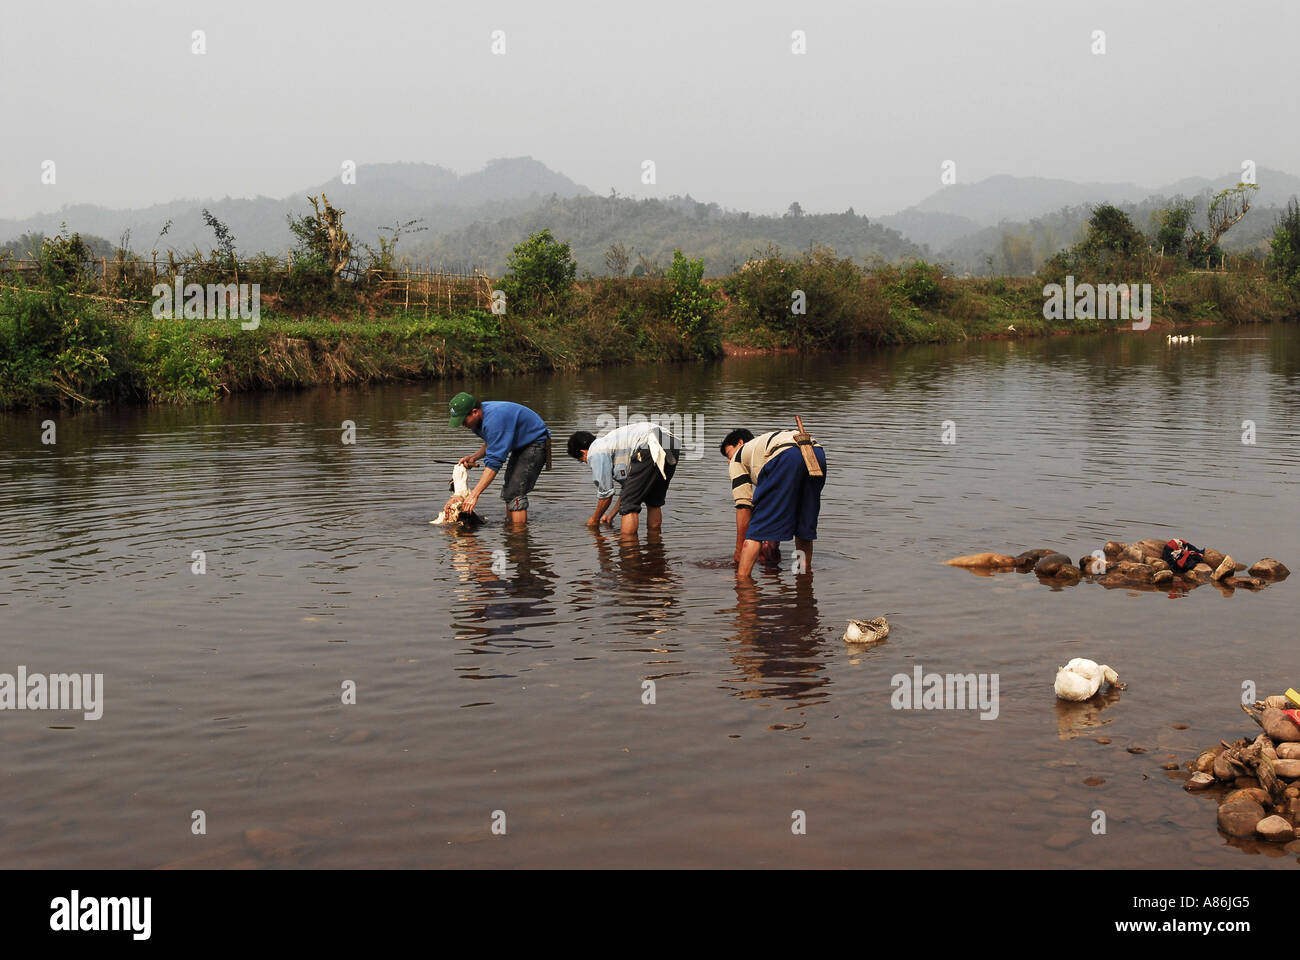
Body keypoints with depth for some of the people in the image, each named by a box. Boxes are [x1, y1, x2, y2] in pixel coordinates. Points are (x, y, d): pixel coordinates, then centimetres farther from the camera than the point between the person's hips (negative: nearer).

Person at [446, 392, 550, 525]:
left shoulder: (494, 419, -33)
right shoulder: (482, 415, -3)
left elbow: (494, 462, -35)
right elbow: (492, 444, 14)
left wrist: (474, 495, -37)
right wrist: (473, 457, -5)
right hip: (520, 446, 11)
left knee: (515, 492, -19)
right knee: (508, 490, 15)